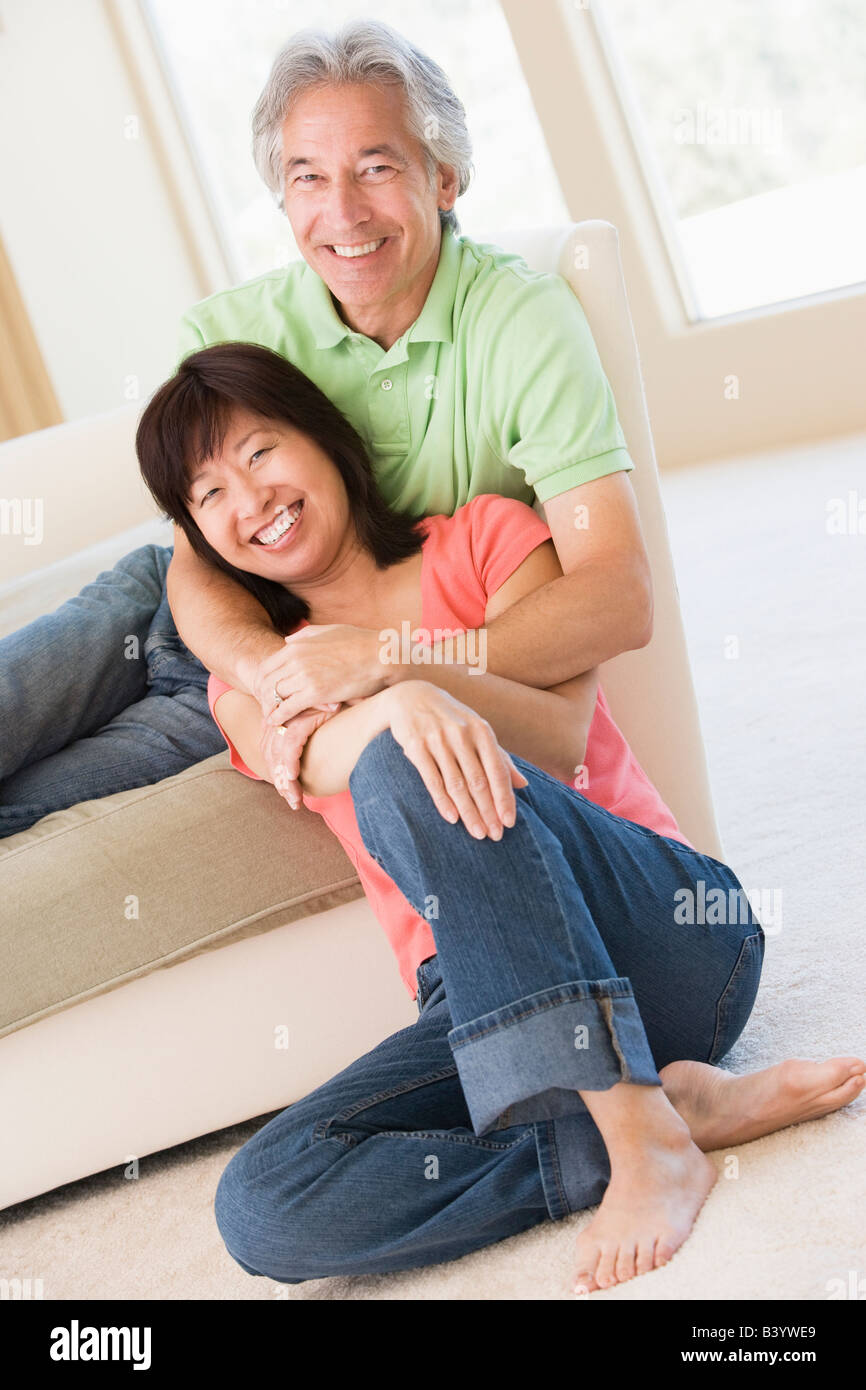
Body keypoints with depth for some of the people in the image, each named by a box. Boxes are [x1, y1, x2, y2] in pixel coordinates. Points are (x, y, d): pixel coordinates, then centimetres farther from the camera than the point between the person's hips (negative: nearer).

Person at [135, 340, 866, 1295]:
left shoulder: (483, 538, 10)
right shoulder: (250, 682, 16)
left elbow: (561, 741, -5)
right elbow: (318, 762, -10)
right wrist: (400, 701, -33)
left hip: (671, 931, -3)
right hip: (478, 1004, 3)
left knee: (409, 769, -31)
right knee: (261, 1206, -25)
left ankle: (643, 1134, -34)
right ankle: (685, 1108, -23)